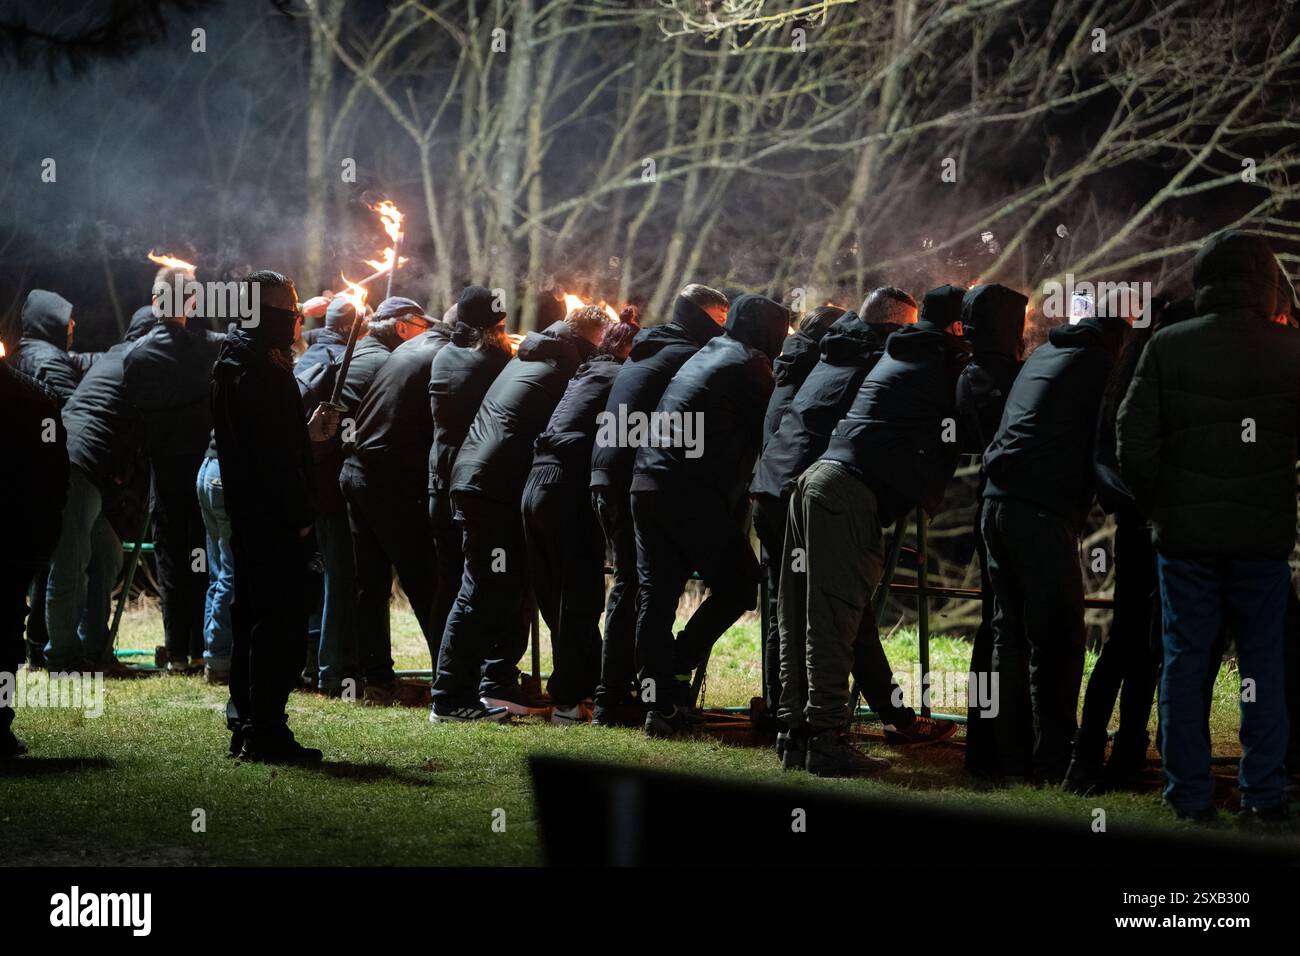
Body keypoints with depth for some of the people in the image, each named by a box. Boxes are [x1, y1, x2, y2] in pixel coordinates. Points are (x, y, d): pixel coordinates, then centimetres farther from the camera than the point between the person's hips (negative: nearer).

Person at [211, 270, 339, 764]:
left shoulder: (234, 362, 16)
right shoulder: (262, 368, -16)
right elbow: (274, 453, -21)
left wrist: (309, 432, 17)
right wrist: (299, 515, -19)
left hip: (248, 515, 11)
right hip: (276, 518, -11)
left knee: (254, 618, 15)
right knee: (281, 623, -7)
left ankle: (245, 724, 21)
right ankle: (265, 730, -6)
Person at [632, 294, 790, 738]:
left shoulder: (703, 357, 27)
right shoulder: (749, 364, 0)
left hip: (646, 485, 8)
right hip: (695, 493, -8)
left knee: (656, 596, 7)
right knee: (738, 584, 4)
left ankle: (659, 705, 5)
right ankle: (679, 665, -6)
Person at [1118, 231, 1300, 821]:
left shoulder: (1166, 348, -5)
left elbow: (1134, 441, -6)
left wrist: (1155, 506, 6)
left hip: (1186, 533, 0)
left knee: (1184, 662, 8)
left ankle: (1190, 794, 8)